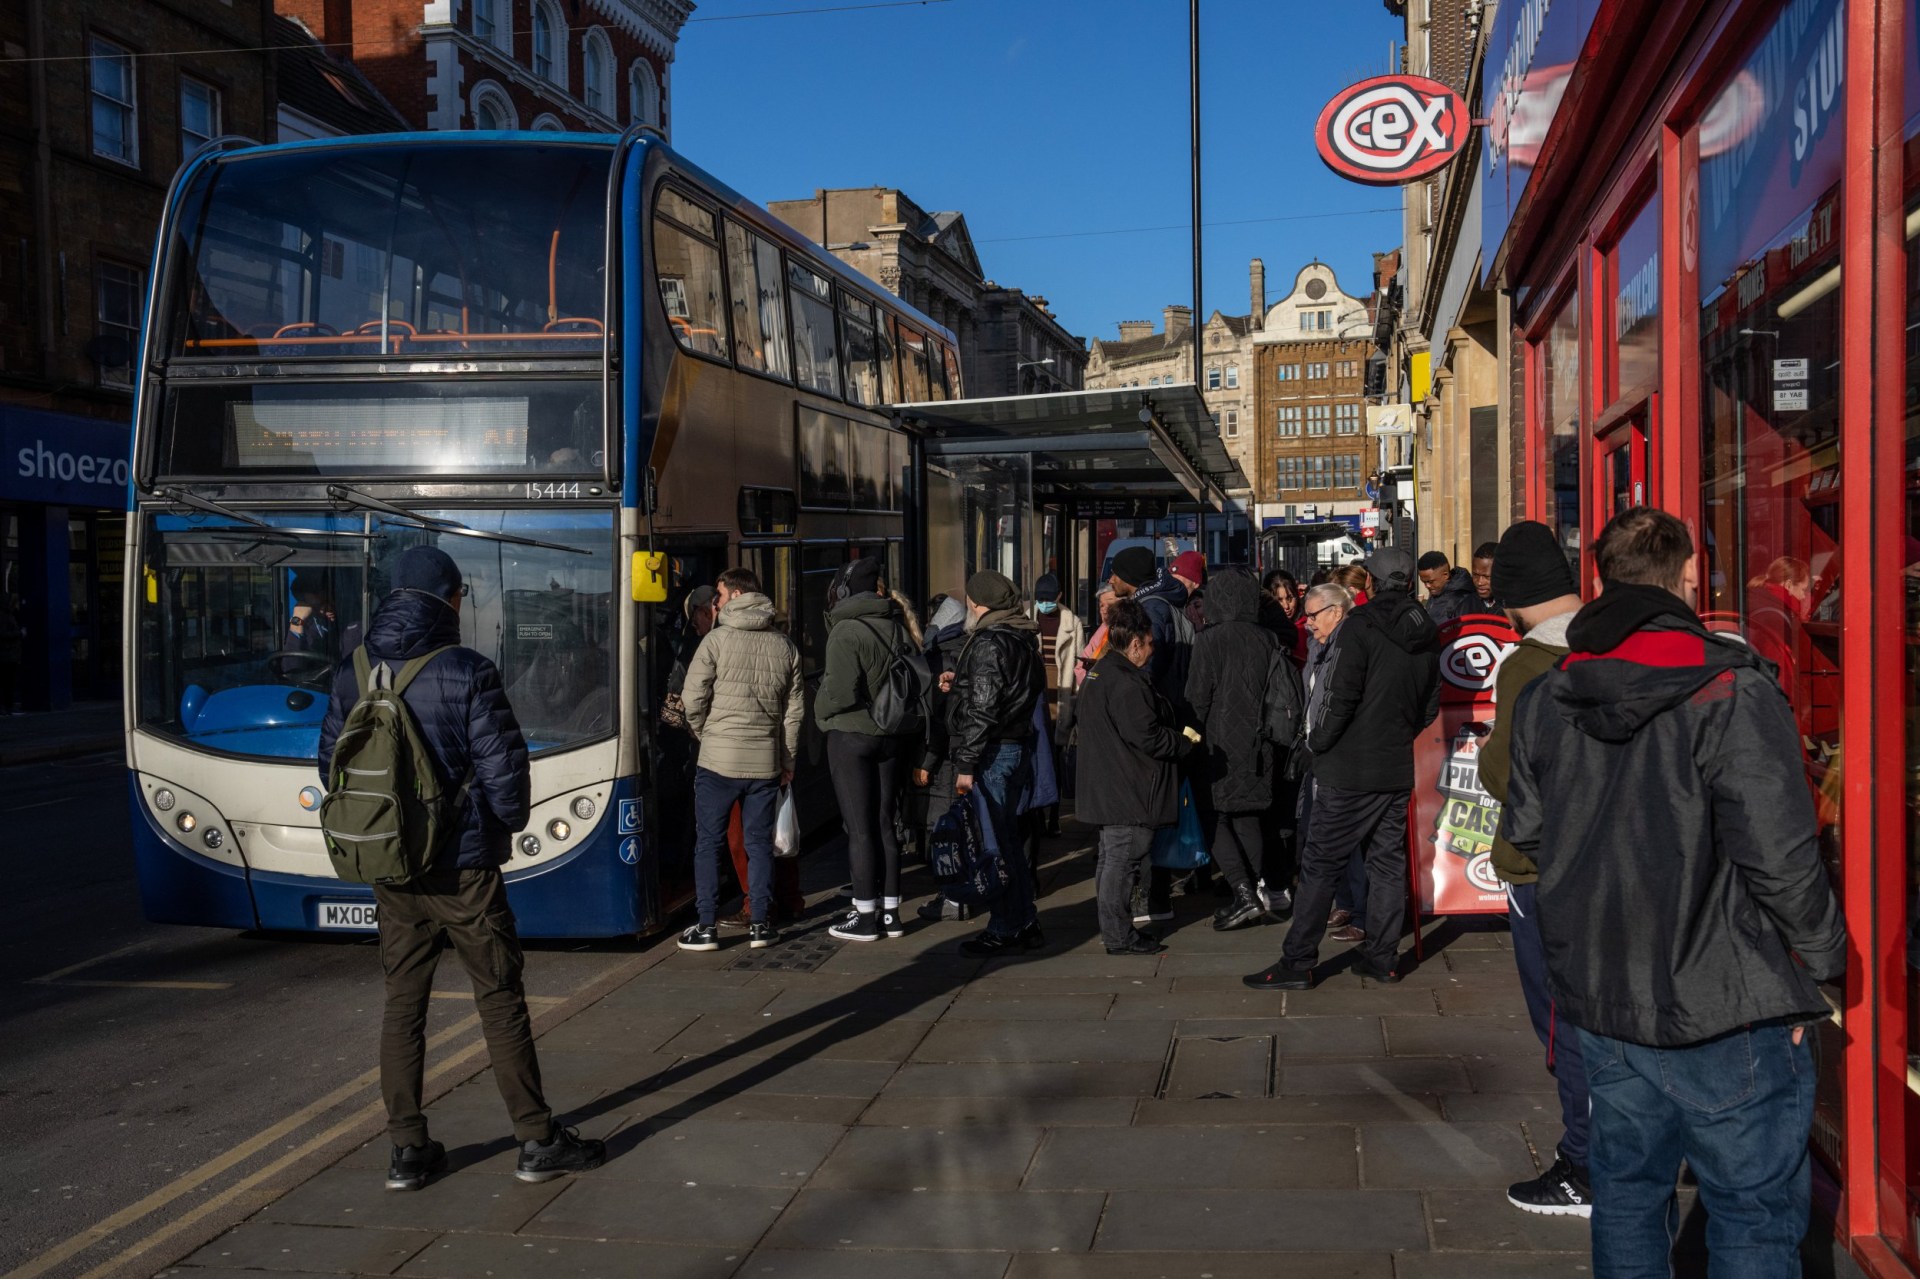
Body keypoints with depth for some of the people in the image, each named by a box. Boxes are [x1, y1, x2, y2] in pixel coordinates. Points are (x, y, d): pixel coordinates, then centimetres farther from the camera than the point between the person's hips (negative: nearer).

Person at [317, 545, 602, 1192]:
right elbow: (505, 773, -14)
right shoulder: (467, 673, -14)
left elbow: (331, 765, 9)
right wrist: (507, 820, 7)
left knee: (403, 1000, 12)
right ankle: (537, 1141, 11)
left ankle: (407, 1150, 16)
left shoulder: (352, 675, 2)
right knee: (500, 998, 4)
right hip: (463, 866, -5)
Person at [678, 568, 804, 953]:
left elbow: (693, 698, -8)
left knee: (708, 843, 5)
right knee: (759, 843, 11)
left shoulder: (717, 639, -7)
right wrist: (788, 760, 15)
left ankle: (706, 927, 6)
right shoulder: (785, 646, 7)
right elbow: (795, 709, 8)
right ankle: (760, 924, 11)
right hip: (766, 761, 4)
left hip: (719, 759, -3)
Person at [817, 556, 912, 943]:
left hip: (851, 735, -6)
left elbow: (840, 691, -21)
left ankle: (865, 916, 5)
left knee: (859, 827, 0)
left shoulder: (846, 631, -16)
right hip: (889, 735, 6)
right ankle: (890, 911, 18)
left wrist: (821, 711, -3)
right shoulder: (897, 626, 4)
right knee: (884, 823, 13)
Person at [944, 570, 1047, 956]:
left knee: (992, 843, -3)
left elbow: (982, 710, -20)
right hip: (1020, 748, 9)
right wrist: (960, 684, 23)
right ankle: (1026, 923, 21)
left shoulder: (987, 643, -16)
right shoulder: (1025, 638, 12)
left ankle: (1003, 931, 2)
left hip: (992, 754, -9)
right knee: (1011, 840, 16)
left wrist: (966, 765, -18)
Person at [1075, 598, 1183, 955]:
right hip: (1129, 790, -11)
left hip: (1106, 788, 11)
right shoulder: (1128, 684, -20)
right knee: (1122, 861, -4)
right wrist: (1183, 742, -6)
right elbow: (1147, 736, -23)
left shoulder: (1098, 674, 13)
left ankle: (1114, 929, 27)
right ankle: (1120, 936, 3)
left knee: (1111, 857, 17)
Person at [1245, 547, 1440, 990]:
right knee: (1388, 862, 13)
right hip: (1399, 769, 6)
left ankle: (1297, 962, -2)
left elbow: (1342, 696, -16)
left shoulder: (1361, 624, -11)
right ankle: (1382, 956, 17)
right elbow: (1430, 707, 15)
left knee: (1321, 863, -3)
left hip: (1349, 770, -6)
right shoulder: (1427, 634, 9)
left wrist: (1318, 741, -4)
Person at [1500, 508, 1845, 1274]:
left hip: (1598, 991, 6)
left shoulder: (1545, 699, 3)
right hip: (1723, 1007, -6)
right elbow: (1778, 855, -19)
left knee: (1627, 1190, 20)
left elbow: (1524, 832, 10)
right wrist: (1820, 958, -5)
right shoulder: (1732, 691, -17)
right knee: (1754, 1211, 7)